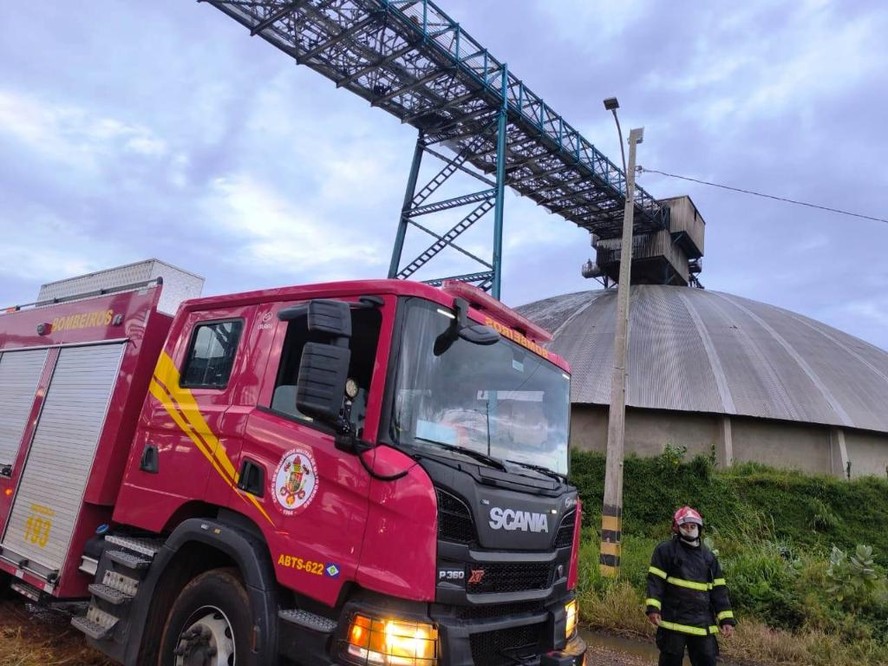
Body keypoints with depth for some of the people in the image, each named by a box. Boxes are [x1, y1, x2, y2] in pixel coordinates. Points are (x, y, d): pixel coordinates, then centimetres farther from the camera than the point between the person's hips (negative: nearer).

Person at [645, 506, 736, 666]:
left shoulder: (709, 556, 13)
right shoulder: (665, 550, -3)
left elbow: (719, 590, 13)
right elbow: (655, 580, -8)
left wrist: (726, 619, 6)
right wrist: (653, 608, -18)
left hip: (703, 623, 4)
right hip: (673, 620, -4)